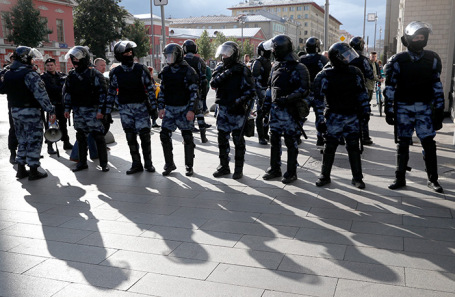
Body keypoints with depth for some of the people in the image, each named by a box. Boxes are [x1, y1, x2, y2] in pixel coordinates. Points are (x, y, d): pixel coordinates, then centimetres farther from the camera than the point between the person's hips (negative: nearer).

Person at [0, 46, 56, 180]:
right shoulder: (30, 74, -16)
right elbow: (41, 95, -21)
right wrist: (51, 111, -19)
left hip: (15, 112, 8)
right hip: (30, 111, -8)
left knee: (23, 140, 17)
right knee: (34, 140, 1)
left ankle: (21, 169, 21)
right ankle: (33, 171, 4)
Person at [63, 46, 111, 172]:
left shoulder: (95, 74, -6)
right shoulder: (71, 75, 11)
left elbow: (102, 93, -9)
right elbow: (67, 93, 18)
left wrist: (101, 110, -14)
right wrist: (67, 109, 12)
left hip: (92, 110, -5)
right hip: (78, 111, 6)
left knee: (98, 137, -4)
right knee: (80, 137, 11)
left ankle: (103, 163, 4)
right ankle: (82, 162, 21)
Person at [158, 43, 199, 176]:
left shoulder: (188, 71, -8)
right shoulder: (166, 71, 9)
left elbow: (194, 92, -10)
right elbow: (162, 90, 16)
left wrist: (191, 110, -17)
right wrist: (161, 107, 8)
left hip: (184, 108, -5)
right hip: (169, 108, 5)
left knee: (187, 138, 2)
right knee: (164, 135, 0)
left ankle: (189, 166, 15)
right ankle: (169, 164, 14)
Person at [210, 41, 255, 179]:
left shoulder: (242, 69, -6)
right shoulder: (220, 67, 8)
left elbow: (250, 90, -9)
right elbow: (213, 83, -9)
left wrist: (238, 102, -21)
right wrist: (228, 73, -19)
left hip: (237, 110, -5)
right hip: (222, 109, 5)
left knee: (238, 139, 2)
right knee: (222, 139, 9)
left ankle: (238, 169, 12)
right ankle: (224, 167, 23)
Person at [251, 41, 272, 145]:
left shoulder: (269, 62, 16)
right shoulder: (257, 63, -10)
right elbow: (256, 79, -17)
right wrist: (262, 92, -23)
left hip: (269, 92, 8)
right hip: (261, 92, -8)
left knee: (268, 114, 12)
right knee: (260, 115, -3)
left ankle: (265, 134, 25)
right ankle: (261, 137, 1)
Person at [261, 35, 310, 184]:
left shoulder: (297, 68, -10)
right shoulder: (276, 65, 13)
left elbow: (304, 89, -15)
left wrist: (286, 99, -24)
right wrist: (267, 102, 13)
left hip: (290, 110, -7)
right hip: (275, 109, 7)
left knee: (291, 142, 2)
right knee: (274, 140, 12)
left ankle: (291, 172, 12)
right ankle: (275, 169, 25)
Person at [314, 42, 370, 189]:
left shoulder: (355, 72, 3)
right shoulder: (324, 76, -8)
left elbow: (362, 93, 14)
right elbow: (318, 98, -6)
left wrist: (365, 110, 9)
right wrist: (320, 119, -8)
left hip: (352, 116, 3)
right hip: (334, 116, -3)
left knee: (354, 147, 7)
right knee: (329, 147, 5)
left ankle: (357, 177, 18)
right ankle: (325, 176, 20)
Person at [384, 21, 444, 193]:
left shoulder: (432, 59, 4)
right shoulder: (398, 61, -3)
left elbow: (437, 86, 8)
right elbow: (390, 87, -1)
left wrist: (439, 109, 5)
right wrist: (389, 111, -3)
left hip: (425, 108, 1)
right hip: (403, 107, -1)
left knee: (429, 143, 0)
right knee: (403, 144, 5)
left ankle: (432, 180, 13)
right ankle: (400, 178, 16)